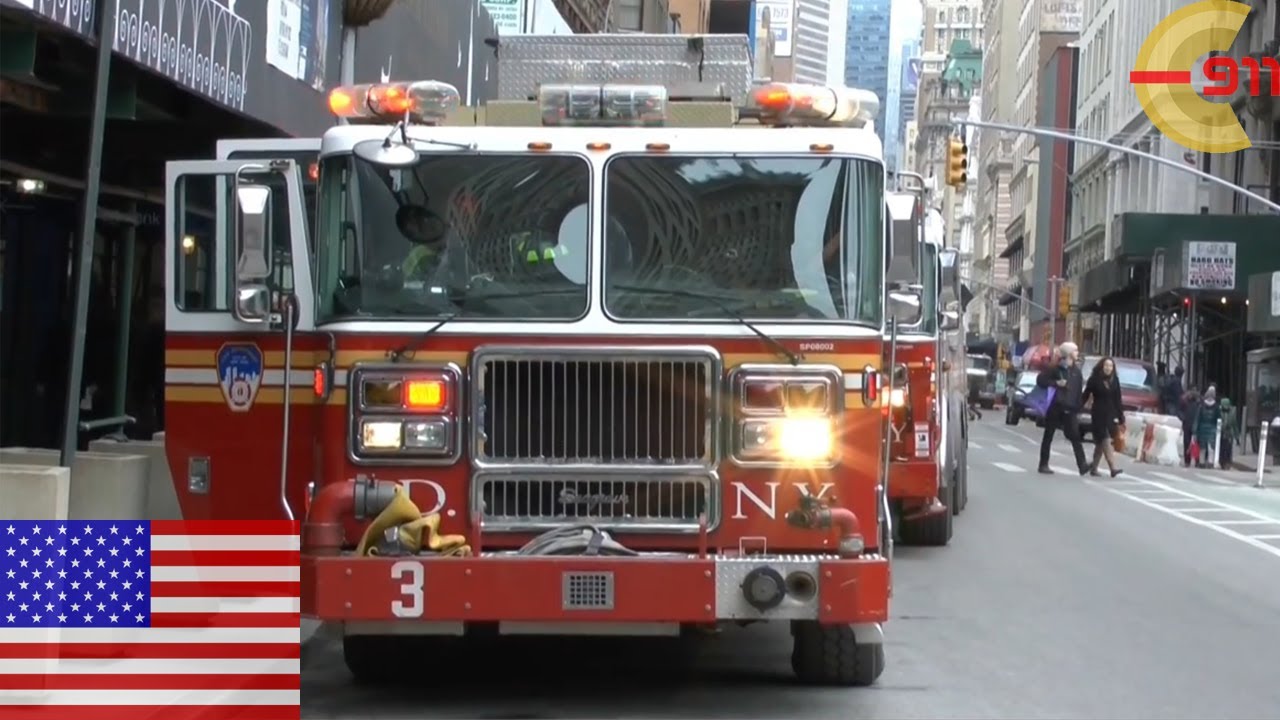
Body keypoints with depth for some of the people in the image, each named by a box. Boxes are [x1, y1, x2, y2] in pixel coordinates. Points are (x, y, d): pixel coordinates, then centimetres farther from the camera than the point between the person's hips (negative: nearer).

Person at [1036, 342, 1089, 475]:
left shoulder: (1076, 370, 9)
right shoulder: (1055, 369, -6)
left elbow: (1079, 389, 10)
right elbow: (1040, 379, -8)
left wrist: (1077, 405, 0)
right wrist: (1055, 383, -19)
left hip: (1069, 409, 4)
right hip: (1054, 407, -4)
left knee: (1075, 436, -6)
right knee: (1048, 436, 6)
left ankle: (1082, 465, -13)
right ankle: (1043, 465, 13)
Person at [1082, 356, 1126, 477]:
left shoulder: (1114, 381, 8)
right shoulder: (1094, 380, -4)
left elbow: (1117, 400, 11)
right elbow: (1085, 396, -3)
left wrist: (1121, 418, 10)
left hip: (1110, 415, 4)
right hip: (1098, 414, -4)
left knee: (1101, 442, 9)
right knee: (1105, 441, -12)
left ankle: (1093, 467, 20)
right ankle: (1113, 467, -19)